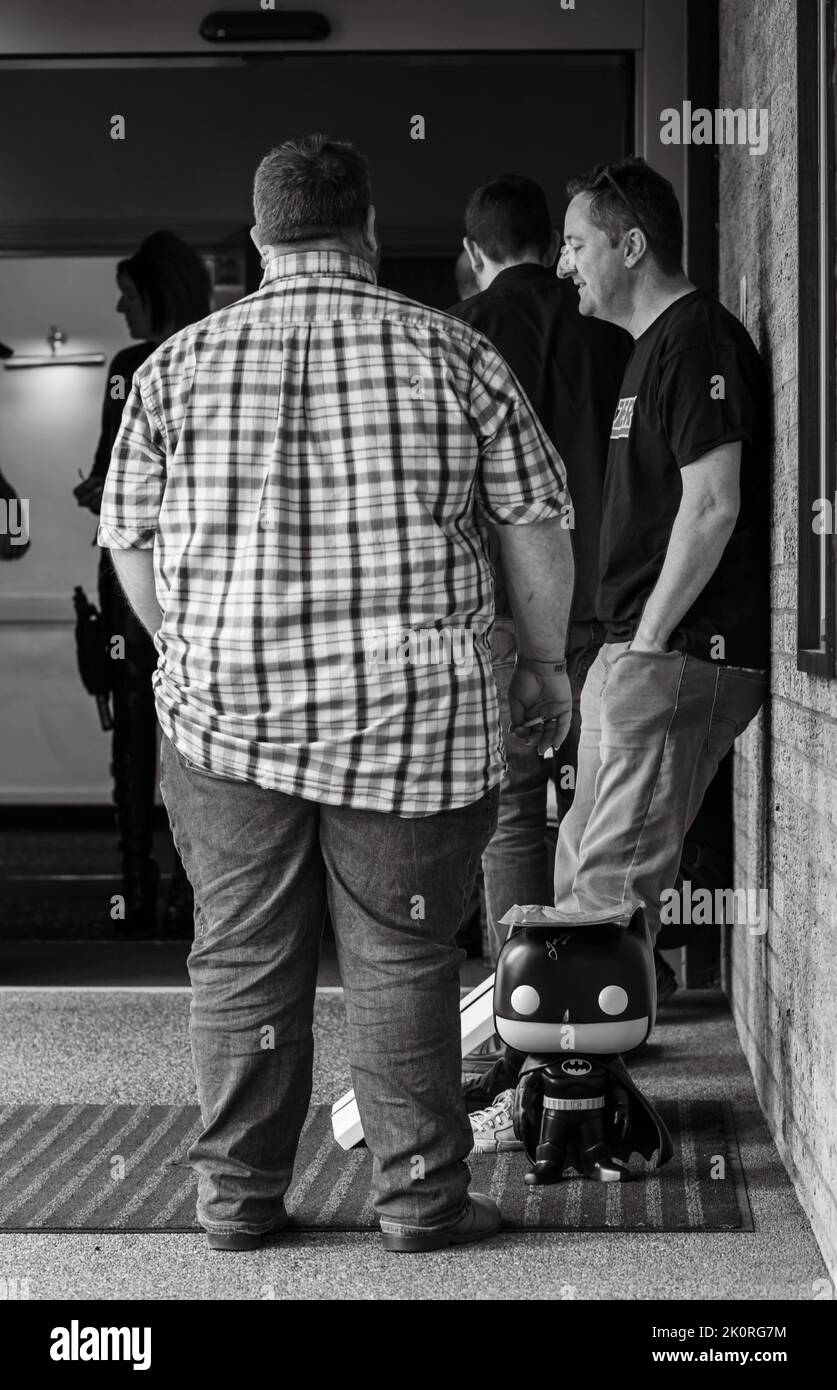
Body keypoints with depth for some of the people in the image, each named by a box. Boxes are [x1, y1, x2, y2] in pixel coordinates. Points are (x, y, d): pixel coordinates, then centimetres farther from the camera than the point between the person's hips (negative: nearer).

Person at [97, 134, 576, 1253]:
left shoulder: (177, 366, 4)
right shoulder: (455, 354, -1)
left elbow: (130, 544, 9)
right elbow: (536, 526, 2)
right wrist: (545, 660, 15)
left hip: (226, 713, 2)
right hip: (415, 723, -1)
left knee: (242, 962, 11)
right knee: (402, 963, 7)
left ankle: (238, 1194, 19)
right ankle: (421, 1195, 15)